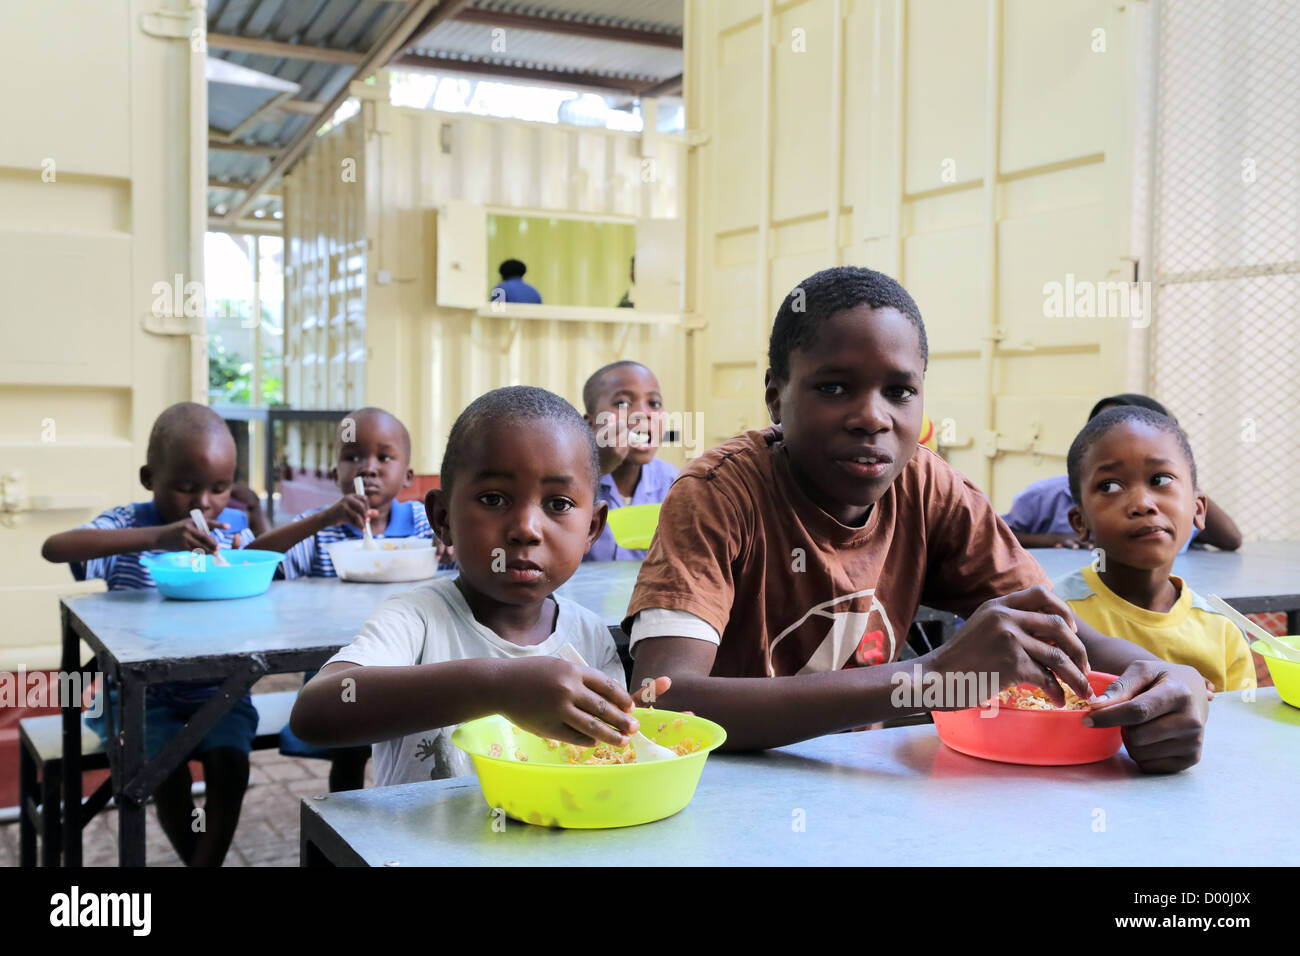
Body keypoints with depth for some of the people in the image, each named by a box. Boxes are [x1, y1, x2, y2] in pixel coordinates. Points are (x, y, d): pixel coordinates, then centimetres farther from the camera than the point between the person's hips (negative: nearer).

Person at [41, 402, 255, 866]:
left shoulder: (236, 529, -1)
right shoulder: (129, 525, -10)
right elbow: (54, 547, -30)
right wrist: (155, 538, -42)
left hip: (217, 689, 2)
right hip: (142, 691, -2)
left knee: (230, 763, -21)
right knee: (166, 768, -22)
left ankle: (207, 858, -1)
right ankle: (197, 858, 6)